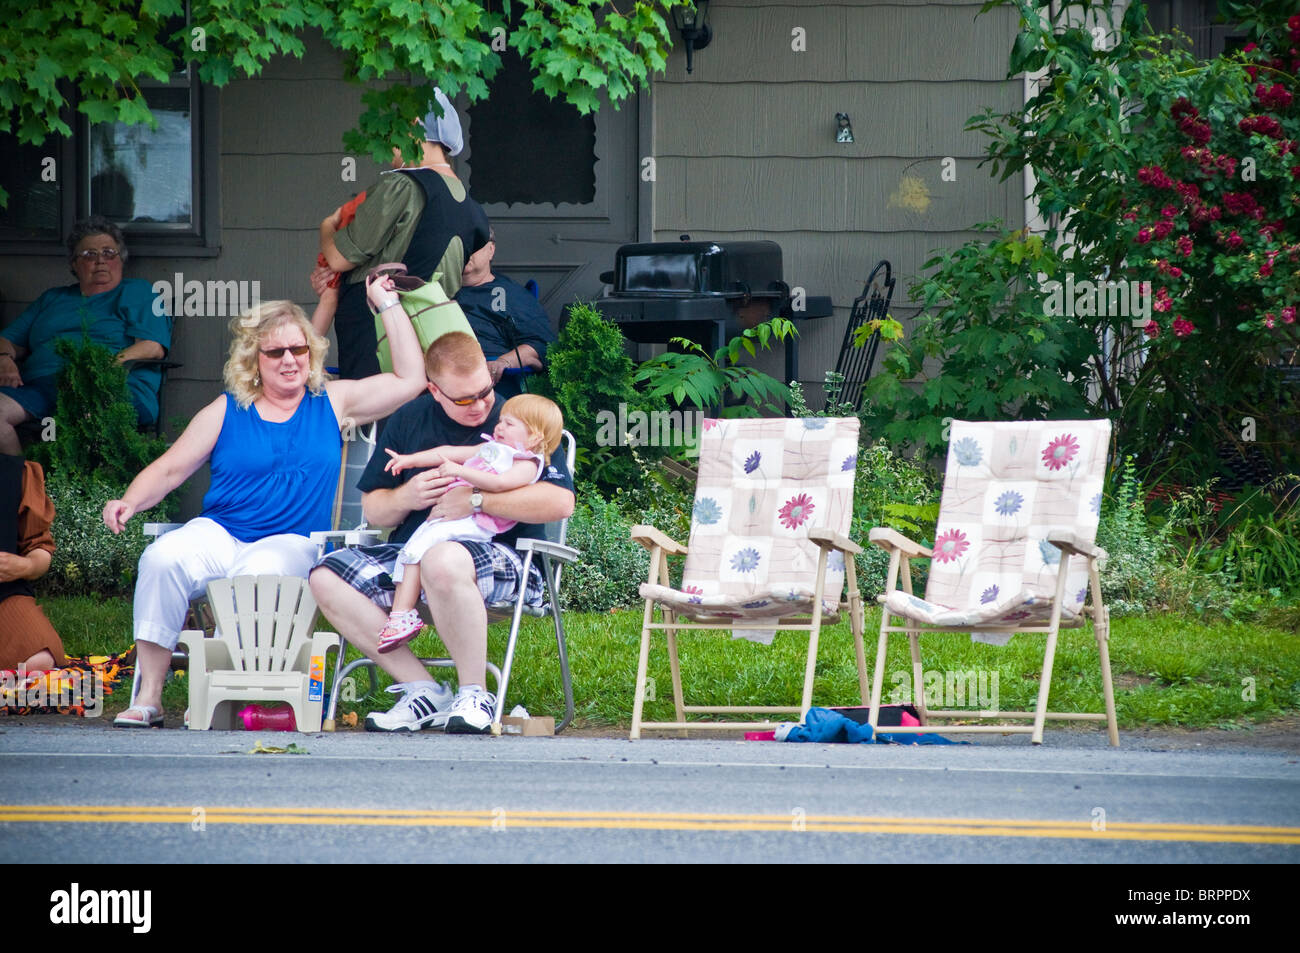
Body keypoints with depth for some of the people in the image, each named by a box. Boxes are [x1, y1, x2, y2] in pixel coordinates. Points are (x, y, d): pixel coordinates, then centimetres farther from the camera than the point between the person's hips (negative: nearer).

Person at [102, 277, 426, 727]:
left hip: (292, 542, -1)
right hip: (219, 534, 1)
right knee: (163, 558, -32)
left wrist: (388, 306, 10)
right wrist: (130, 502, -8)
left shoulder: (333, 403, 14)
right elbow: (169, 470, 12)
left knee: (260, 573, -39)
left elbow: (410, 379, 11)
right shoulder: (227, 412, 12)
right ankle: (148, 694, -28)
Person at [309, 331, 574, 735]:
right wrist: (405, 497, -7)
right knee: (327, 578, -17)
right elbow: (373, 510, 18)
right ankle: (421, 689, -18)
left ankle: (475, 696, -26)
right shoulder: (410, 420, 13)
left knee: (442, 562, -41)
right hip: (409, 553, 6)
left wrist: (476, 500, -18)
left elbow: (560, 501, -14)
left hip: (497, 555, -6)